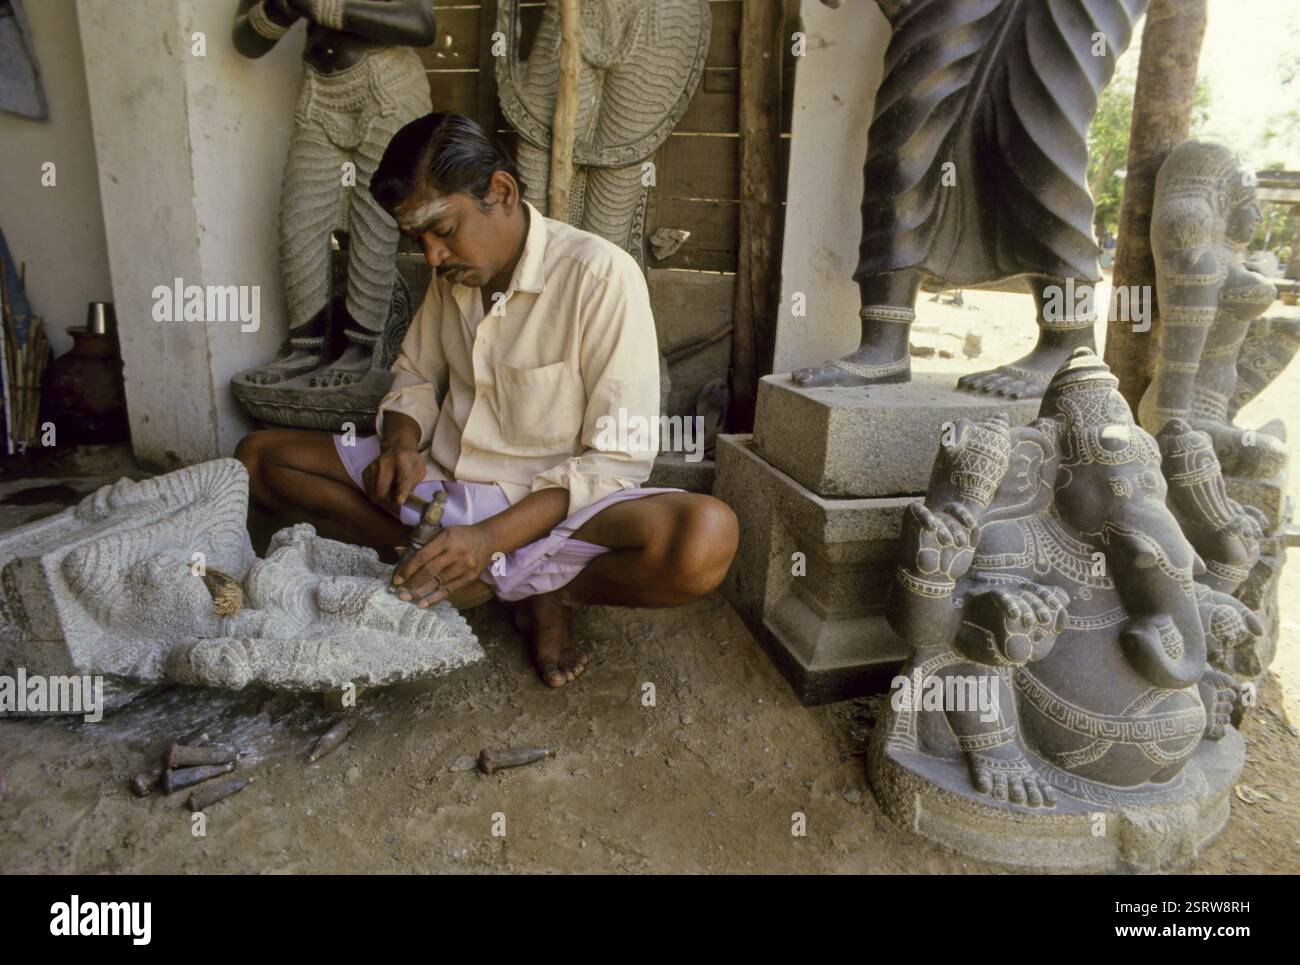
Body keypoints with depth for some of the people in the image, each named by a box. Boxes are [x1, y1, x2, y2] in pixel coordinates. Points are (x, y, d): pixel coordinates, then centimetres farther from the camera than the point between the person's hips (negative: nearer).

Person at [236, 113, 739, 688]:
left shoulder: (600, 274, -17)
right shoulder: (452, 272, 4)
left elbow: (619, 458, -18)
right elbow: (416, 376, 18)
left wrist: (493, 536, -27)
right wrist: (401, 442, -6)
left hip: (551, 504, -6)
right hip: (438, 482, 7)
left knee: (706, 539, -34)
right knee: (258, 456, -2)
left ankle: (530, 586, -8)